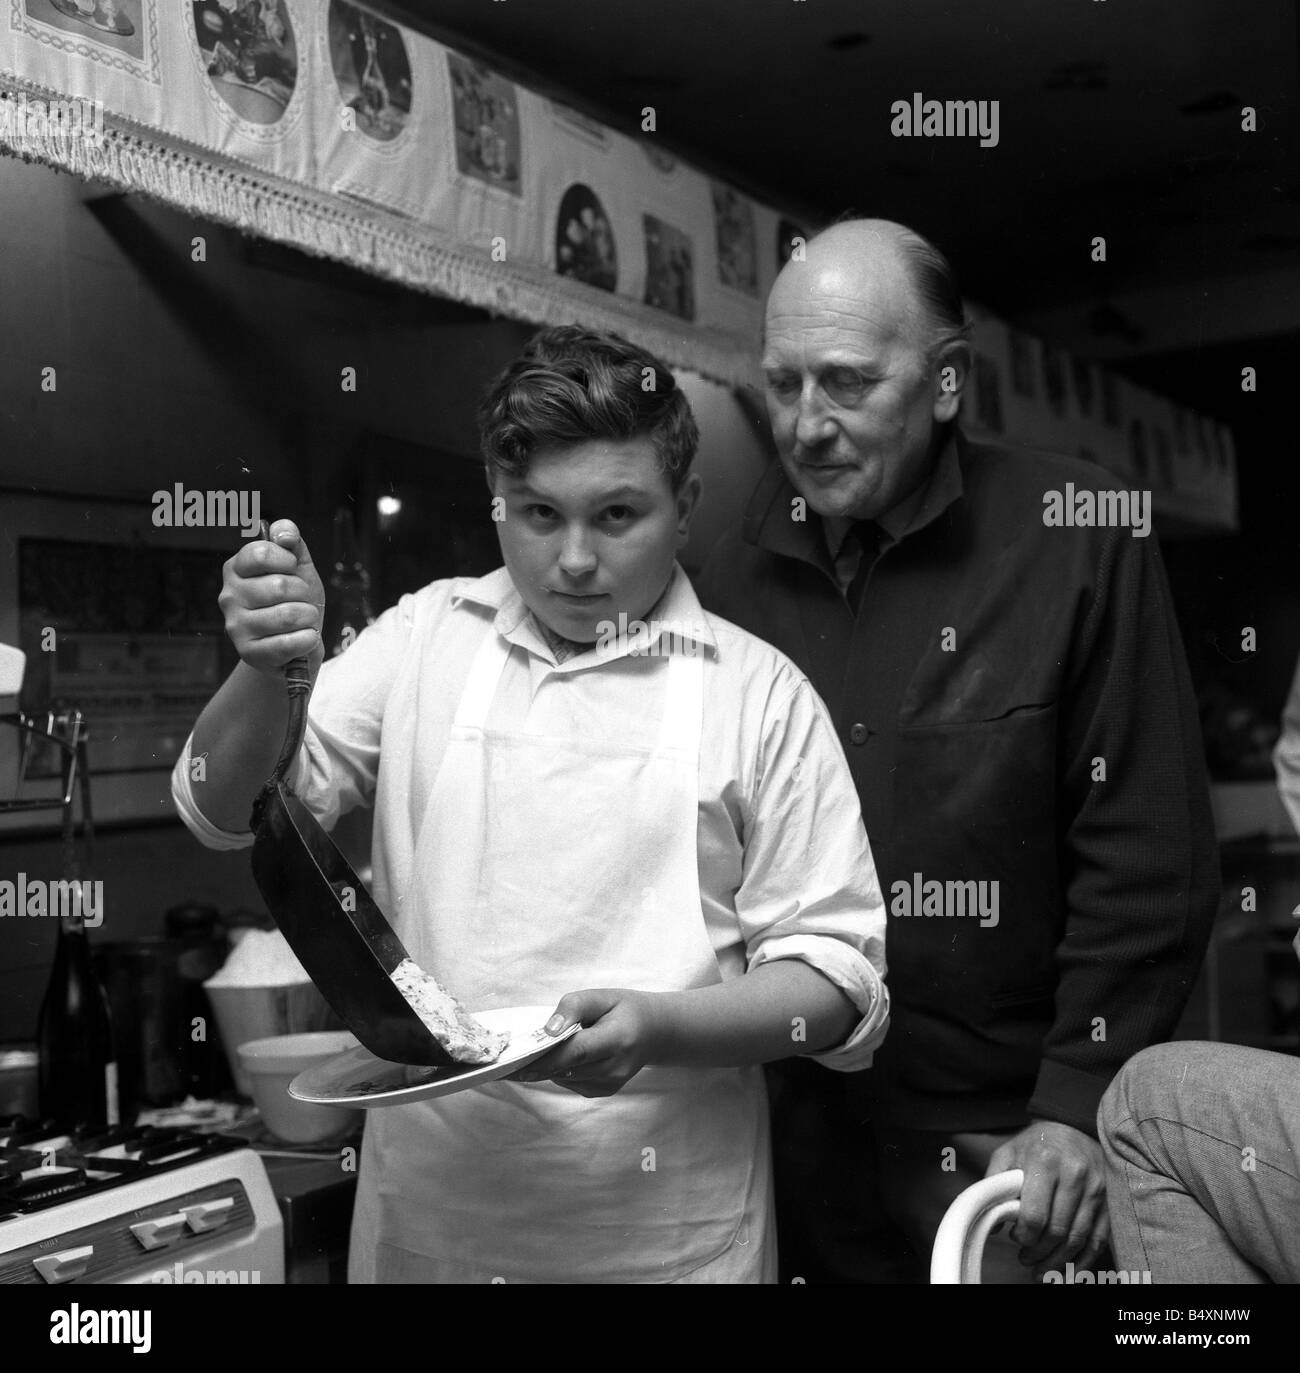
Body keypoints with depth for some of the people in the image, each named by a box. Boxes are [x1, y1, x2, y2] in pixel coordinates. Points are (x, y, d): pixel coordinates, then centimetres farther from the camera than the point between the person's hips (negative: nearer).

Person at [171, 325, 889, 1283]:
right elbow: (228, 811, -1)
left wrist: (661, 1027, -22)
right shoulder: (426, 636, 2)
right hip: (426, 1205, 3)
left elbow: (839, 976, -5)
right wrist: (266, 669, -20)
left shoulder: (759, 692, -5)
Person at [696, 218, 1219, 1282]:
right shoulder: (736, 566, 1)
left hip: (1002, 1141, -3)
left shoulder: (1076, 536, -10)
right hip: (785, 1130, 3)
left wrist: (1075, 1108, -12)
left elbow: (1147, 861, -9)